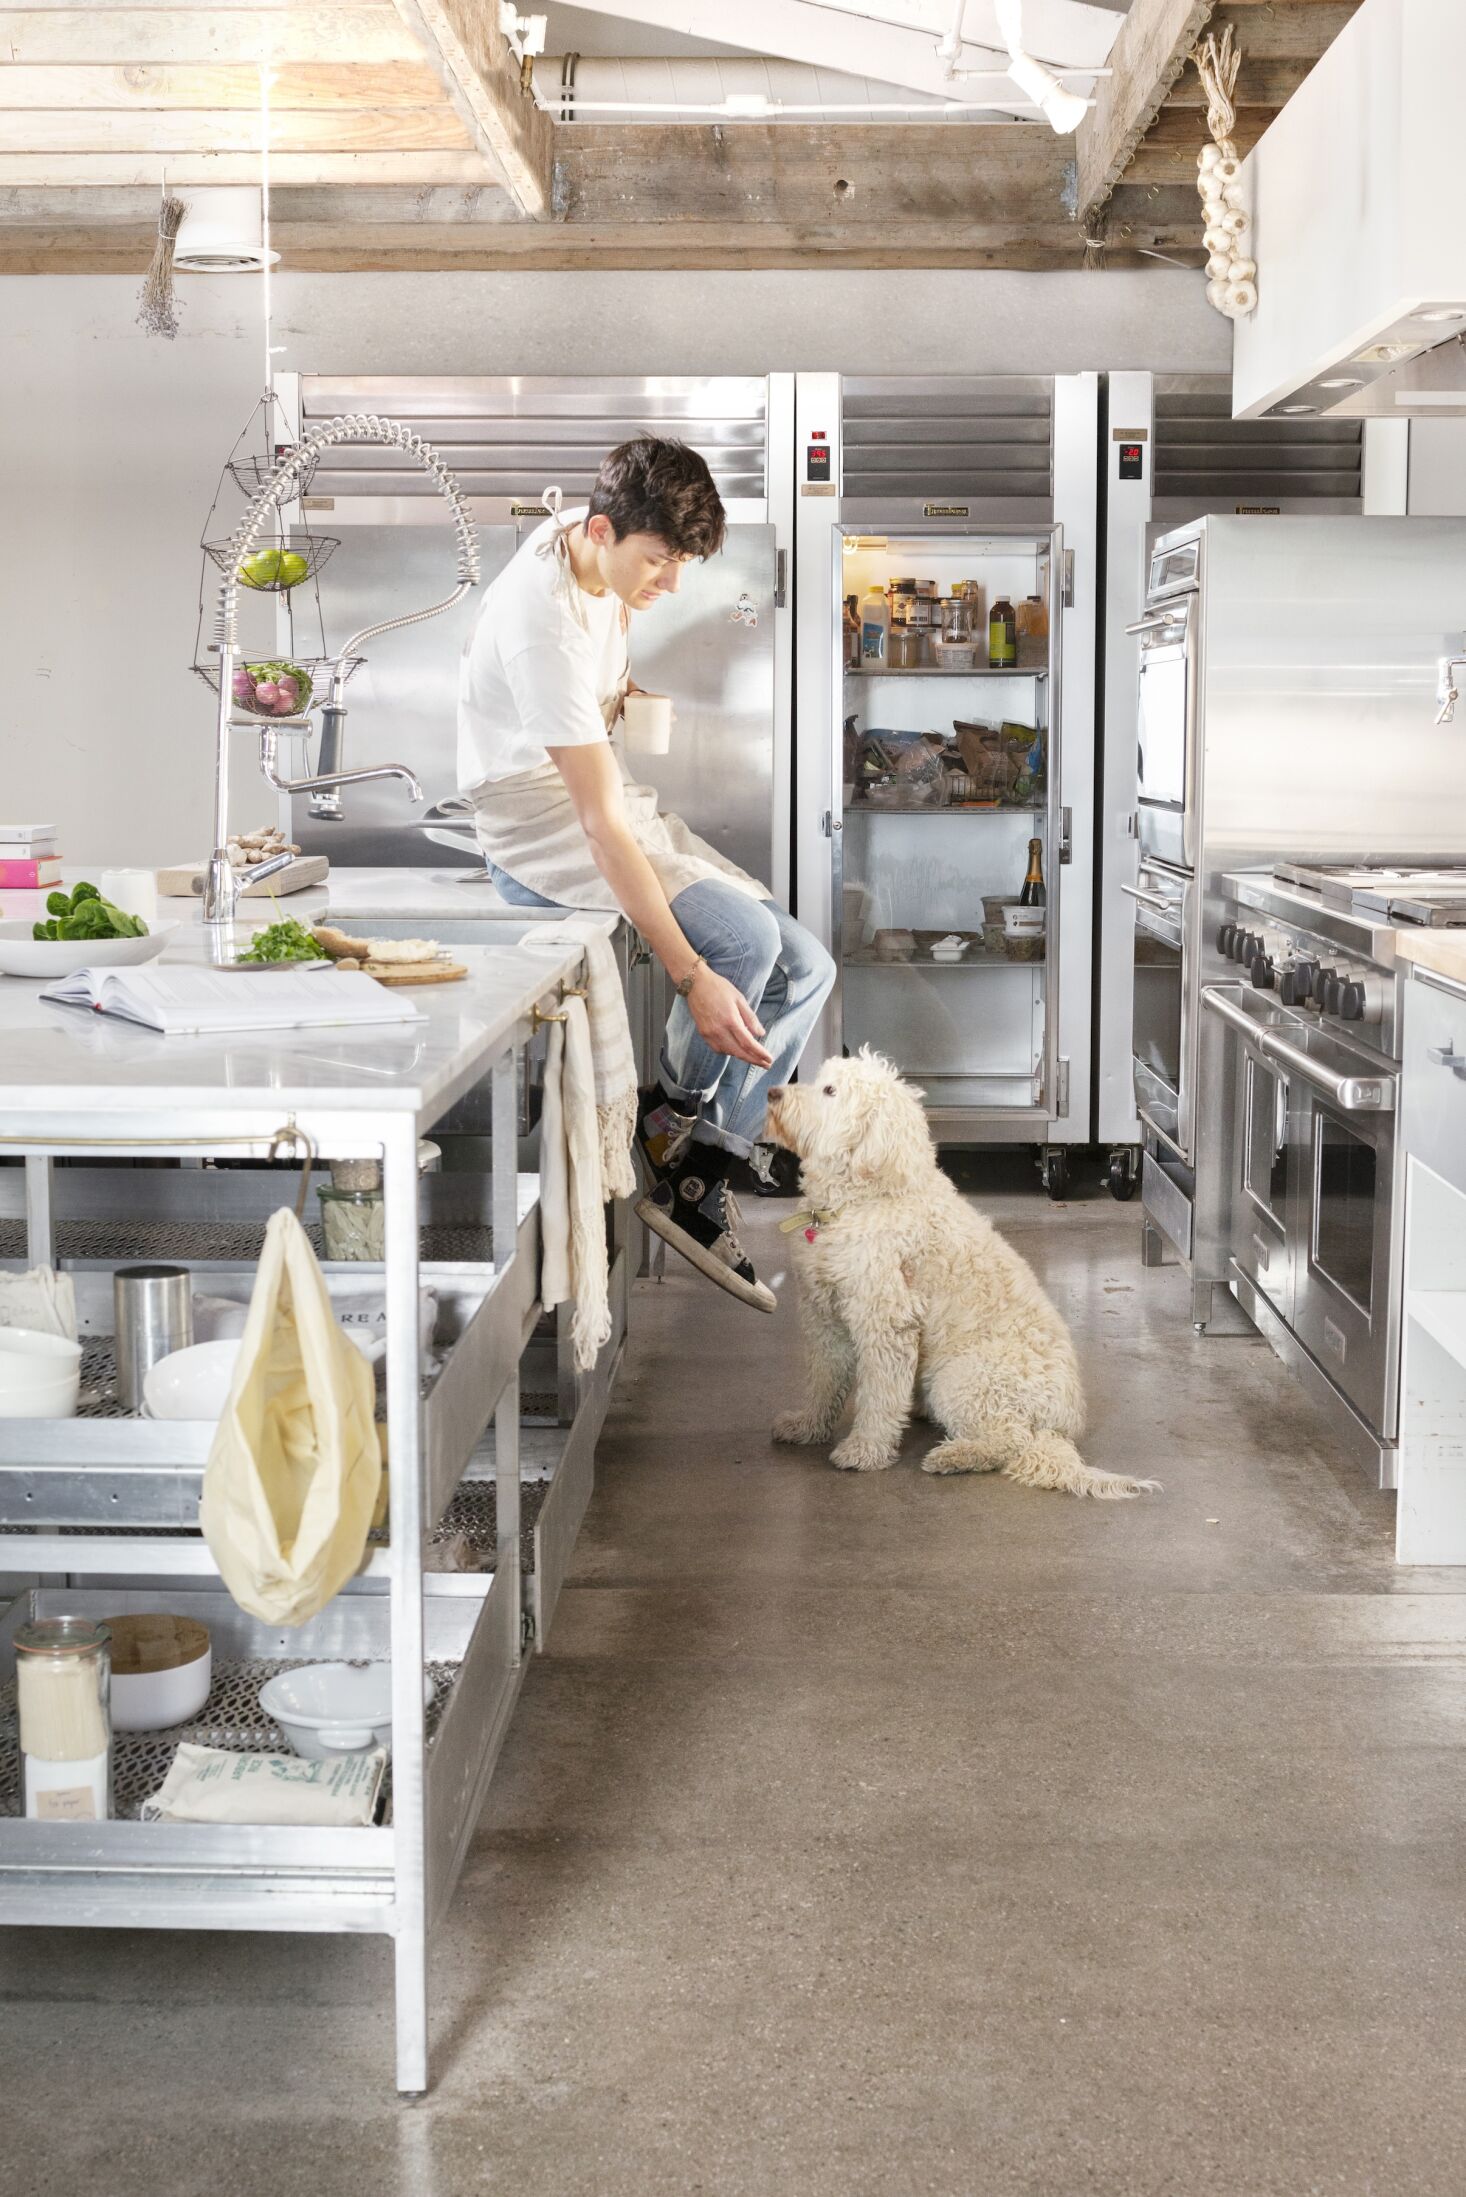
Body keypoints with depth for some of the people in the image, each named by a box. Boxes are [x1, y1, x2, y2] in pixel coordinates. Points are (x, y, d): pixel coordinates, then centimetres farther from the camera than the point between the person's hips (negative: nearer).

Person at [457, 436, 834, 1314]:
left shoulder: (596, 545, -1)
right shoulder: (544, 624, -28)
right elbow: (600, 823, -32)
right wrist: (693, 978, -36)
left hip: (611, 795, 9)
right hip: (544, 831, -9)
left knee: (805, 970, -5)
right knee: (746, 938, -30)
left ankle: (696, 1185, 2)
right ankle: (673, 1133, -5)